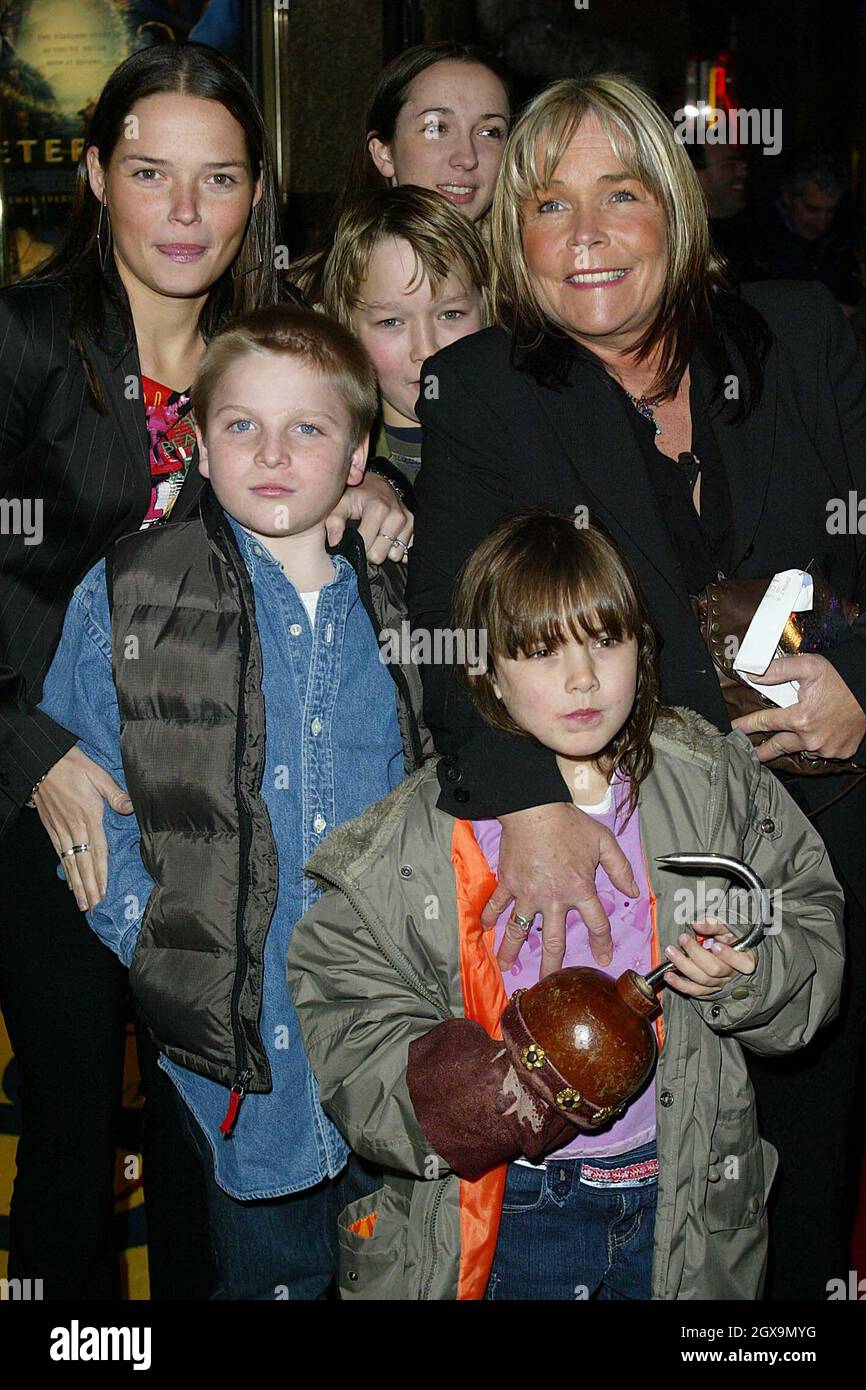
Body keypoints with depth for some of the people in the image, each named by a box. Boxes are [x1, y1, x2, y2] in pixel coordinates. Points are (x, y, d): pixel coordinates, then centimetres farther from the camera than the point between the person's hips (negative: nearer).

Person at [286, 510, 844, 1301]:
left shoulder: (716, 786, -3)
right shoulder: (414, 838, -10)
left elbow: (815, 922, 6)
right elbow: (344, 1014, -9)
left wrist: (751, 974, -16)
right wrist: (481, 1095, -24)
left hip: (684, 1201, 2)